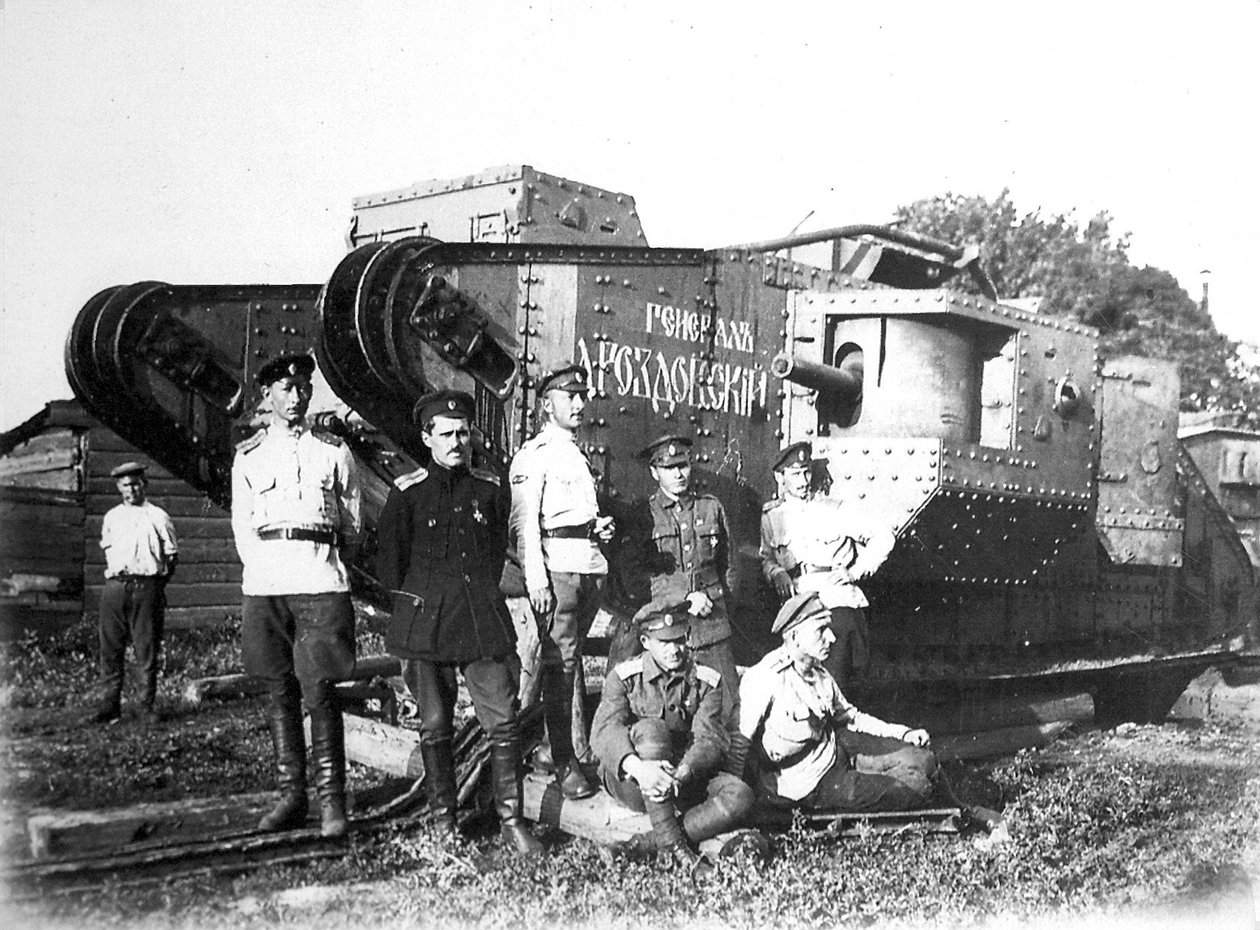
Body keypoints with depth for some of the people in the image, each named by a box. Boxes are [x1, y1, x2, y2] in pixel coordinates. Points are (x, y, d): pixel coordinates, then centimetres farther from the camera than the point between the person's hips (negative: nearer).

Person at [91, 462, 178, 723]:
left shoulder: (158, 517, 4)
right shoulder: (111, 517, 15)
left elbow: (172, 556, 6)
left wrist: (156, 584, 2)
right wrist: (116, 576, 13)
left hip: (147, 586, -3)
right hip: (115, 585, 3)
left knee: (147, 650, -2)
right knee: (110, 648, 1)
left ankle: (147, 706, 3)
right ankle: (109, 704, 6)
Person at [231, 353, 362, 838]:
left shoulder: (333, 450, 10)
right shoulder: (248, 456, 13)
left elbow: (352, 524, 13)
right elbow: (242, 527, 12)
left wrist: (329, 567, 9)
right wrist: (264, 569, 2)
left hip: (321, 582, -2)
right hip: (264, 584, 2)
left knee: (319, 691, -8)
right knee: (279, 691, 5)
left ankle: (332, 801, -4)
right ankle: (291, 796, 12)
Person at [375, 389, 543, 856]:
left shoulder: (492, 490, 9)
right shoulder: (407, 493, 2)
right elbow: (390, 560, 9)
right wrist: (413, 602, 7)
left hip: (483, 620, 1)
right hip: (425, 623, -1)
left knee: (503, 720, -4)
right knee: (435, 725, 5)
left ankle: (511, 820, 5)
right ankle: (443, 820, 18)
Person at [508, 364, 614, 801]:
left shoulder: (579, 455, 23)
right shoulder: (535, 454, -3)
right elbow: (525, 522, -10)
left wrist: (601, 527, 11)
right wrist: (537, 579, -18)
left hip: (590, 564, 8)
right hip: (556, 564, -7)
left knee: (573, 657, 11)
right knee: (560, 661, -7)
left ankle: (583, 747, 16)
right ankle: (565, 764, -5)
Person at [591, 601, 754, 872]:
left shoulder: (707, 681, 2)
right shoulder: (624, 677, -3)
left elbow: (709, 740, -12)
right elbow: (605, 731, -19)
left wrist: (681, 774, -33)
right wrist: (638, 767, -40)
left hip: (685, 777, 3)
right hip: (630, 780, -2)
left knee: (739, 796, -24)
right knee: (650, 728, -32)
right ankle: (671, 843, -35)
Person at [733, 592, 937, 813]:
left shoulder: (819, 674, 0)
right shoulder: (764, 677, -28)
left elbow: (848, 716, 14)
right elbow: (739, 743, -28)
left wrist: (904, 734, 7)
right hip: (811, 785, -8)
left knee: (922, 760, 5)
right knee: (915, 787, -8)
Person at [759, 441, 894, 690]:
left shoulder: (835, 509, 6)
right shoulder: (772, 515, 14)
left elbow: (884, 537, 7)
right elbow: (767, 557, 20)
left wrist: (855, 572, -1)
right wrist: (777, 574, -2)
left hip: (838, 603, -2)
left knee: (832, 684, -13)